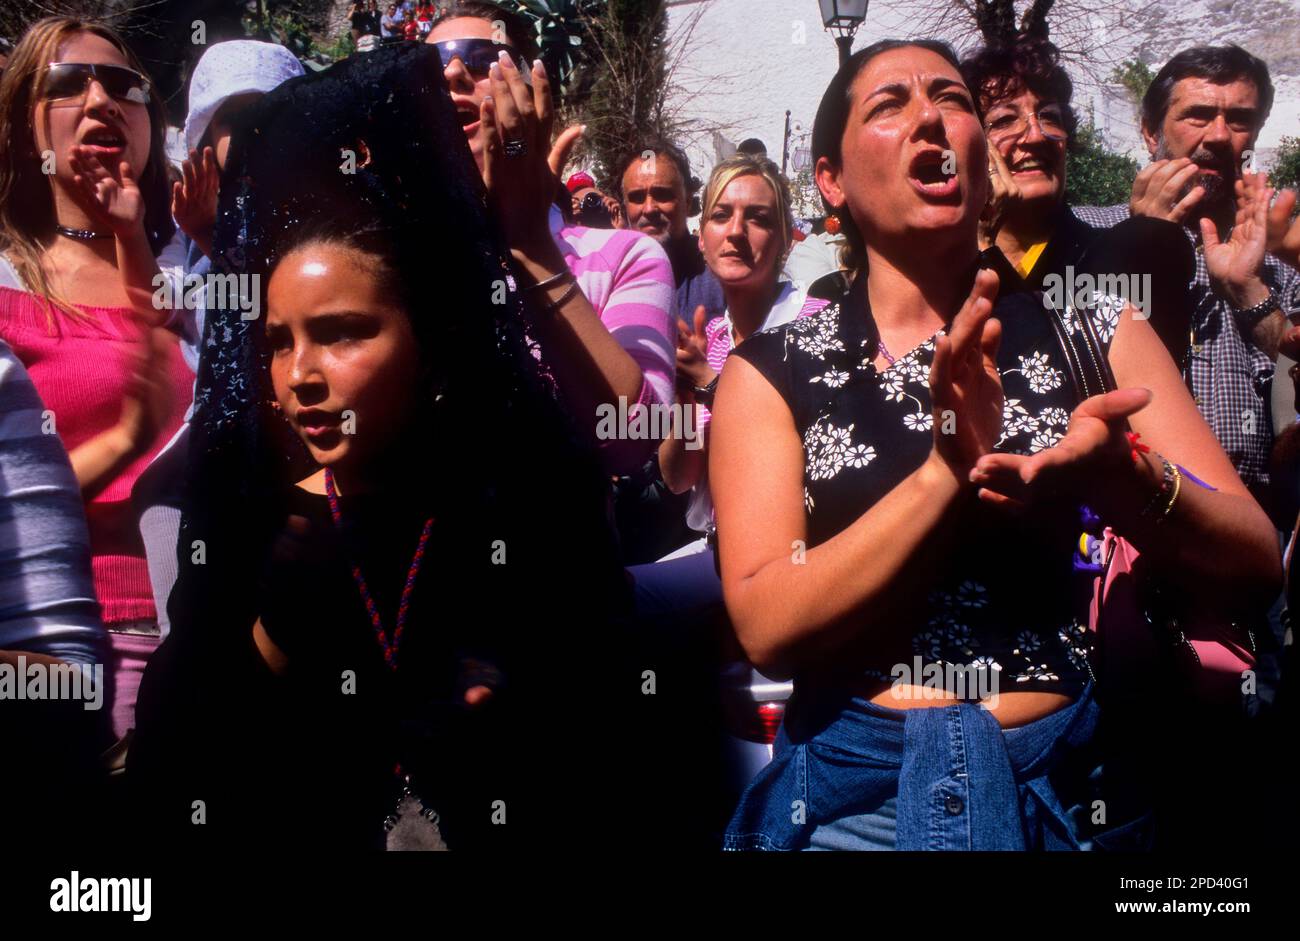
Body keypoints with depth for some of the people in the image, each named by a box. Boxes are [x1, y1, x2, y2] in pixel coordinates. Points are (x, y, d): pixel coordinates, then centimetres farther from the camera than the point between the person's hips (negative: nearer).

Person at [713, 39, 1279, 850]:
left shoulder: (1099, 340, 1)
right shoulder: (772, 372, -3)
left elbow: (1253, 571, -5)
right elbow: (767, 627, -14)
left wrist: (1112, 472, -24)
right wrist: (947, 472, -25)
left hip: (1066, 786, 2)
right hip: (854, 796, -1)